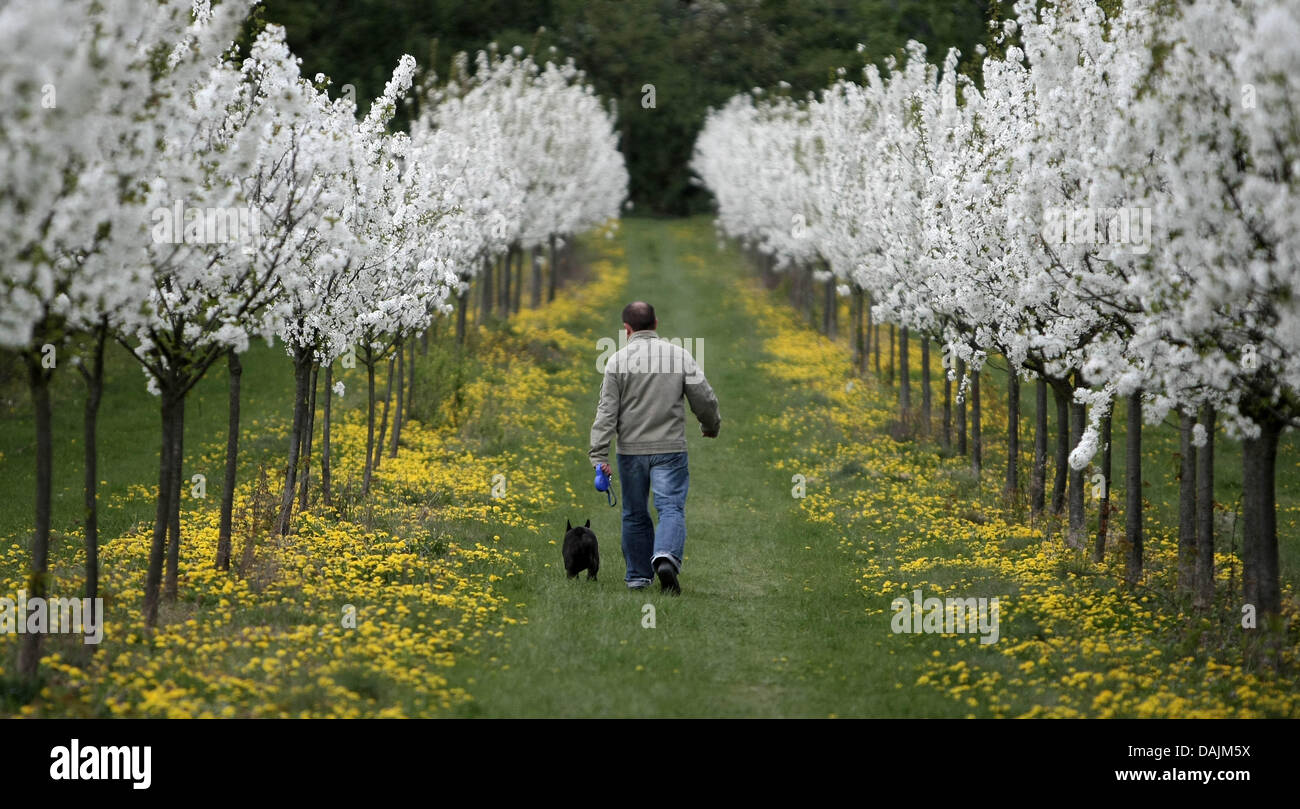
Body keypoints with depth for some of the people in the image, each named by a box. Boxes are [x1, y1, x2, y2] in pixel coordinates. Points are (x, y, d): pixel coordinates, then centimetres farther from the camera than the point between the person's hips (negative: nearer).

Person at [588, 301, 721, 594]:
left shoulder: (618, 360, -3)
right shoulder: (680, 356, 0)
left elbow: (607, 410, -7)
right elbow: (704, 399, 1)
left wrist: (599, 454, -8)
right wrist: (711, 426, 22)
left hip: (631, 449, 1)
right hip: (670, 448, -1)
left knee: (635, 514, 13)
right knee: (671, 507, -5)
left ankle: (638, 576, 20)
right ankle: (667, 557, -31)